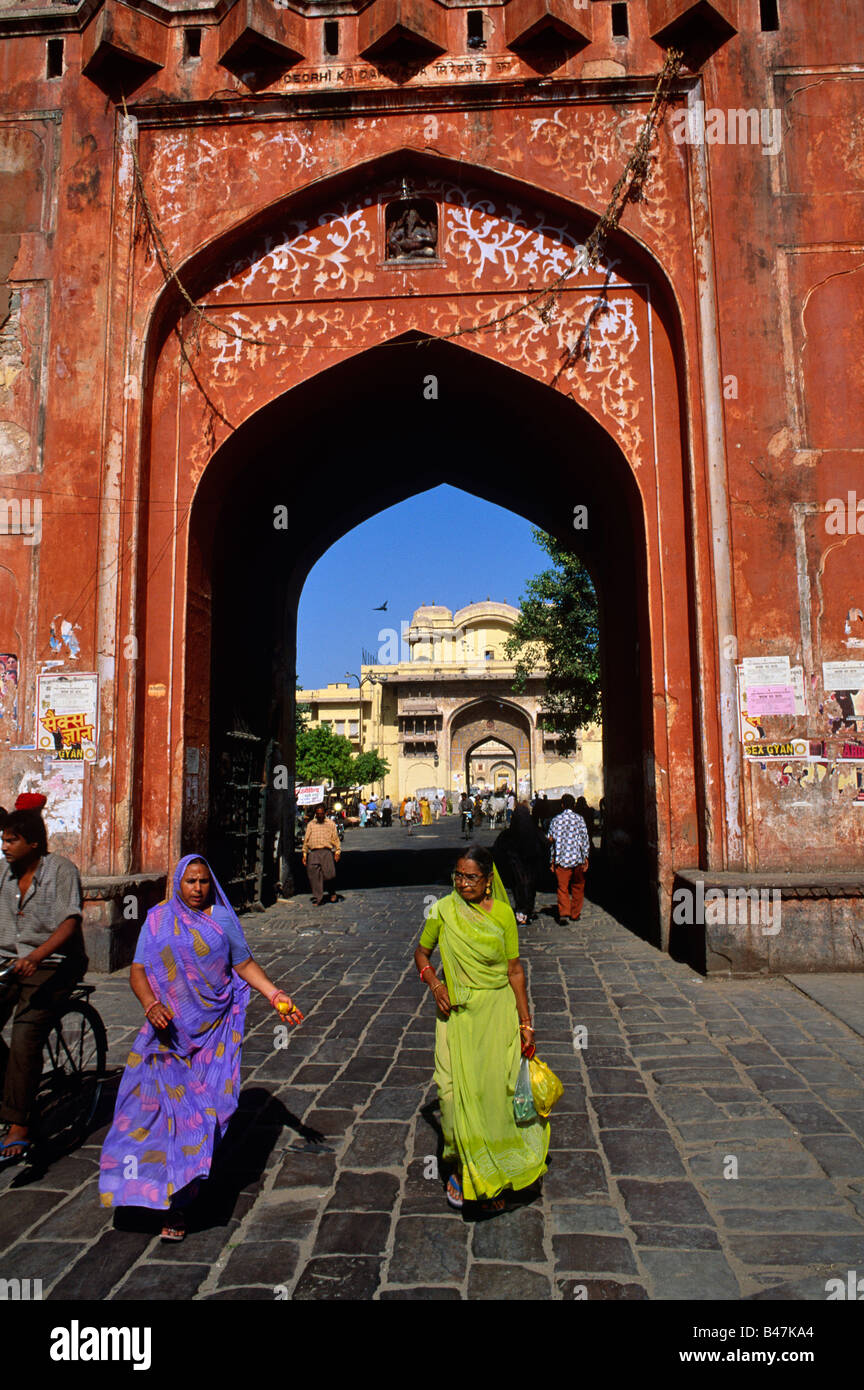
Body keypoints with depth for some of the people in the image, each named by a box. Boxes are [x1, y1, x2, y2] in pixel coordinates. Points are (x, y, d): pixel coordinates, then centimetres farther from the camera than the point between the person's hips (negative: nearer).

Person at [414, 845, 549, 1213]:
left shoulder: (502, 914, -4)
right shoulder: (443, 911, -4)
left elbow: (515, 970, 0)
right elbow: (421, 953, 10)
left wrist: (525, 1022, 0)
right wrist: (434, 983, -9)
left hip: (497, 1012, 0)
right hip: (456, 1013, 0)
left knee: (495, 1089, 4)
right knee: (456, 1090, 0)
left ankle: (493, 1177, 23)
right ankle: (460, 1167, 24)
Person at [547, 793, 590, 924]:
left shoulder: (555, 820, 2)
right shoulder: (579, 819, -3)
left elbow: (551, 840, 2)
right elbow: (585, 839, -5)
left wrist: (552, 860, 9)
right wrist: (586, 857, 0)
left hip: (561, 859, 0)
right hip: (578, 859, 0)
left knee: (562, 887, 4)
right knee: (578, 888, 13)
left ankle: (563, 913, -11)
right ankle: (575, 914, 19)